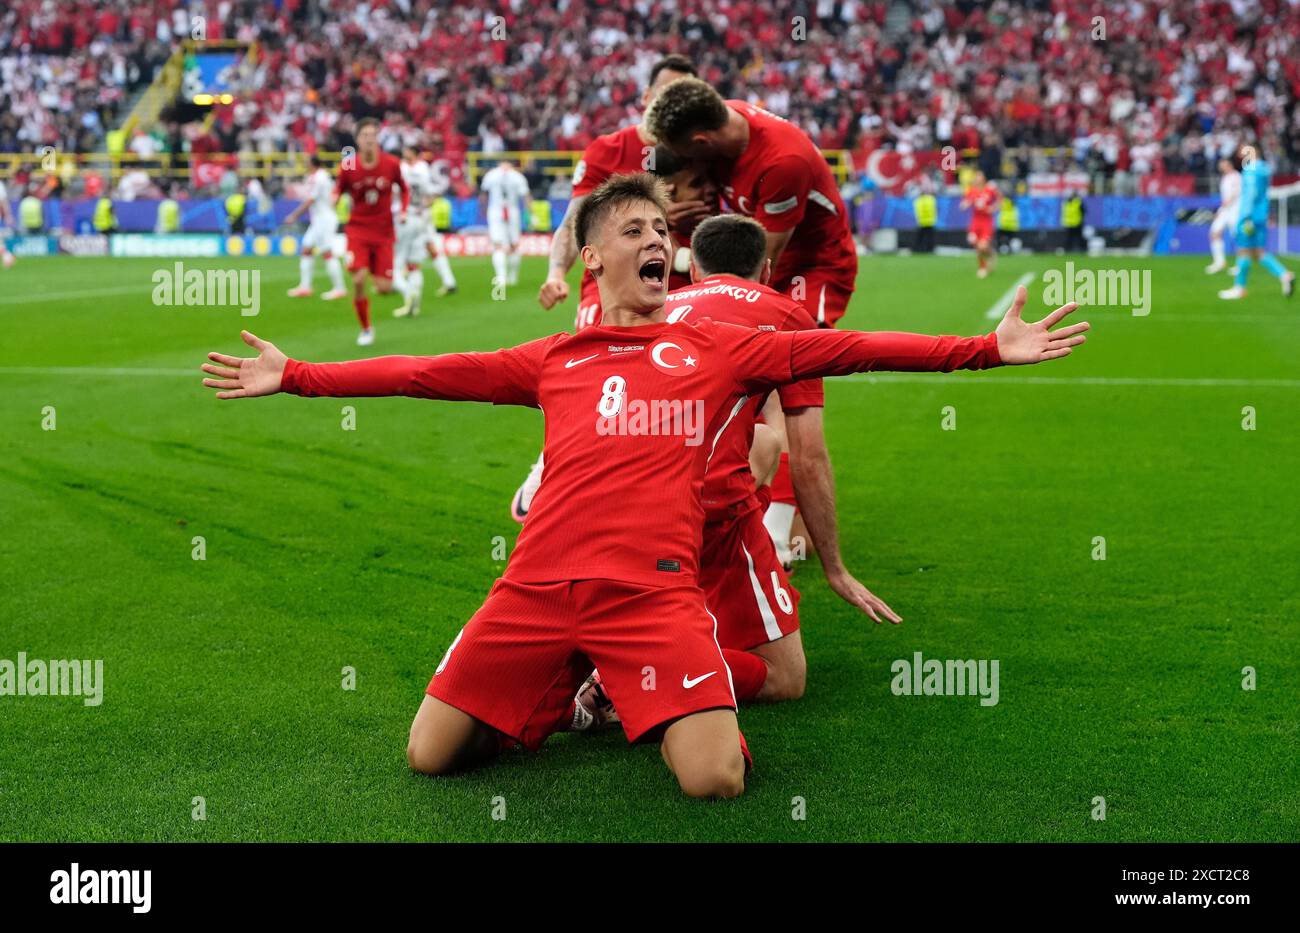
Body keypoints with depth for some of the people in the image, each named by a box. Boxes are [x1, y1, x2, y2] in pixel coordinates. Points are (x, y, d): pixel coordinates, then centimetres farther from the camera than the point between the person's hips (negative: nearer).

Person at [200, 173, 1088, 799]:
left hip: (653, 591, -2)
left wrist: (987, 348, 1)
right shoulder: (553, 360, 19)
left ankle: (636, 697, 15)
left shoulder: (719, 347, 14)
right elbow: (427, 373, 19)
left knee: (716, 779, -20)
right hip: (538, 584, 2)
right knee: (431, 756, -3)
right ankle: (565, 696, 24)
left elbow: (844, 348, 7)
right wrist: (294, 376, 17)